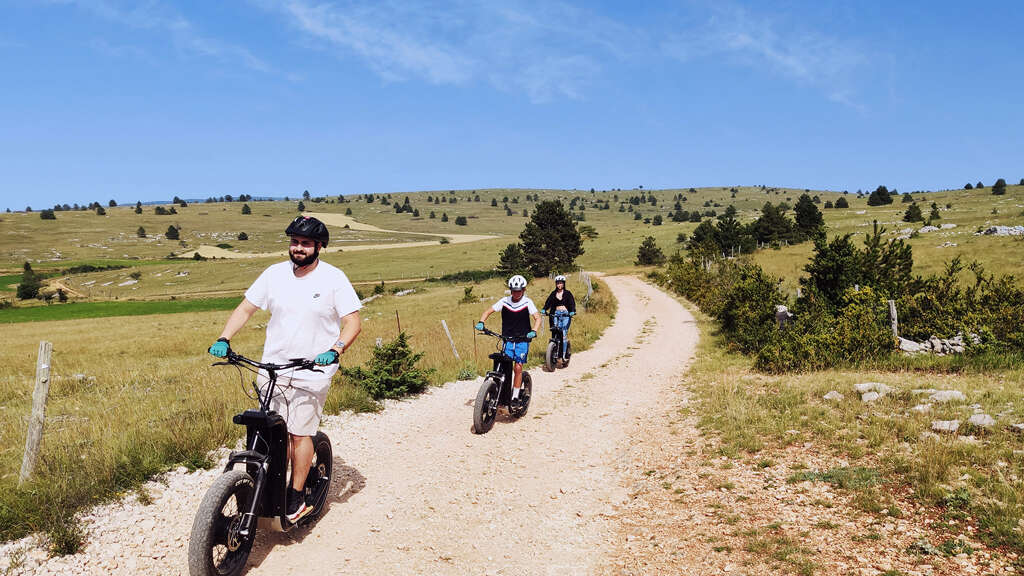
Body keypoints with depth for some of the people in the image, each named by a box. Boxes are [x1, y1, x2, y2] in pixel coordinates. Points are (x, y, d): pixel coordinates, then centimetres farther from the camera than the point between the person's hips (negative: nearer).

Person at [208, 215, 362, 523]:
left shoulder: (333, 278, -6)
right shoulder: (275, 274, 3)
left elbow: (353, 322, -8)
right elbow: (245, 309, 8)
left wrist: (335, 350, -25)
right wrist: (223, 339, -7)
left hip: (312, 371, -3)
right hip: (272, 367, 3)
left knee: (300, 433, -2)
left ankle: (297, 497, 12)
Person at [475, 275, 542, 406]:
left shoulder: (527, 302, -6)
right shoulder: (504, 301, -2)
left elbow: (537, 317, -12)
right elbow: (488, 311, 2)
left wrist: (533, 331, -30)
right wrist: (481, 322, -16)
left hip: (522, 340, -2)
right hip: (507, 339, 2)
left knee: (518, 368, -8)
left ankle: (515, 397, 1)